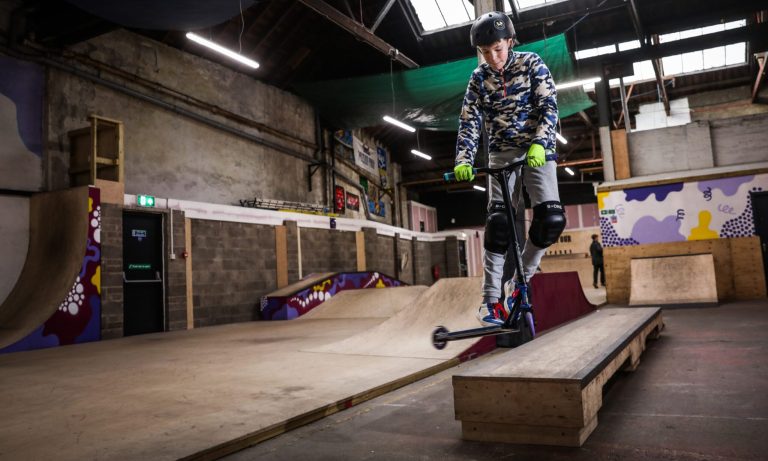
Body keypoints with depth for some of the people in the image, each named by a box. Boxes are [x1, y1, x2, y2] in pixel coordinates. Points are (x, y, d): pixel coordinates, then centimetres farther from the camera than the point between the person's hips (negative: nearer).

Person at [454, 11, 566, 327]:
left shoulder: (532, 64, -1)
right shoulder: (479, 78, 3)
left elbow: (549, 107, -9)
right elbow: (469, 122, -2)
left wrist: (539, 144, -26)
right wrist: (464, 161, -18)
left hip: (537, 150, 0)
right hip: (502, 153, 1)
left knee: (551, 219, -18)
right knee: (498, 222, -15)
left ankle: (522, 276, 4)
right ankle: (491, 299, -9)